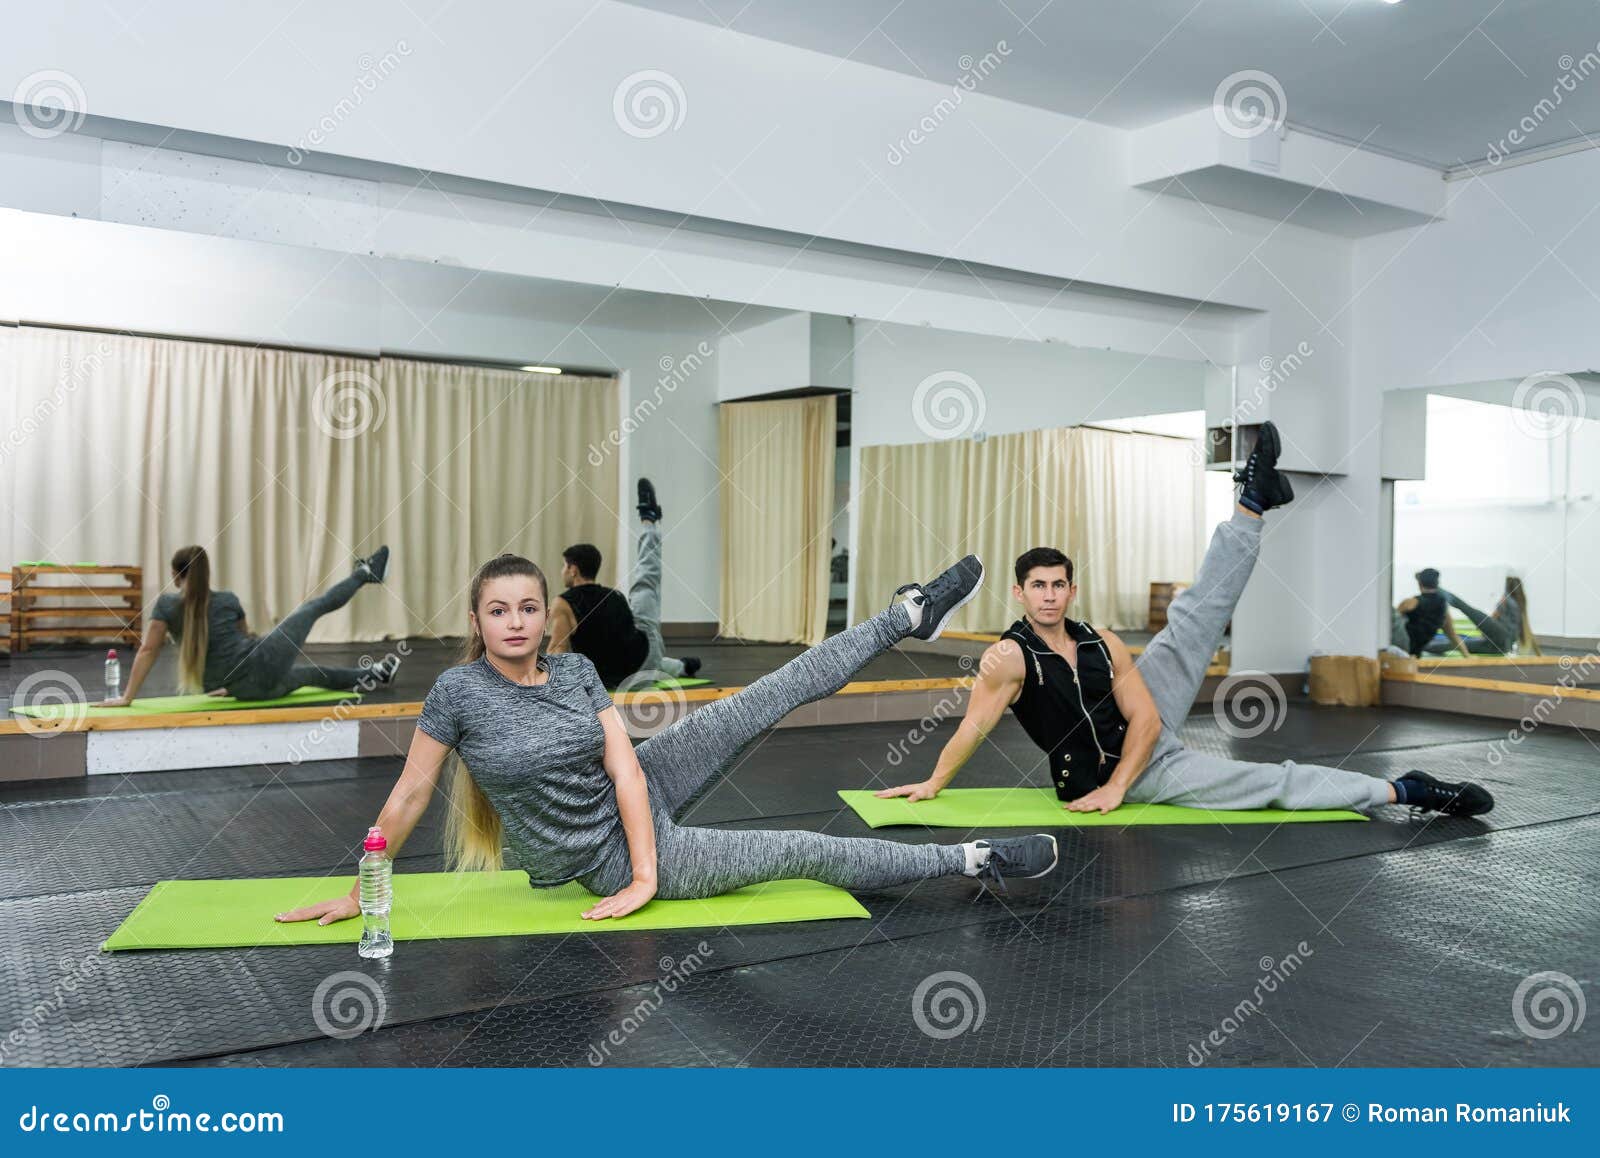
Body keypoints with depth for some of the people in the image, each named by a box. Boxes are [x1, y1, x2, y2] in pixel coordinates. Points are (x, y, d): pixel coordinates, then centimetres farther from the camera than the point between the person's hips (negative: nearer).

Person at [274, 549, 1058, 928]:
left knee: (775, 694, -6)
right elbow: (408, 796, -9)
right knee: (808, 852, -6)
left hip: (639, 796, 5)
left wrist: (644, 874, -17)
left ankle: (911, 616, 8)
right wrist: (360, 892, -4)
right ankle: (971, 861, 5)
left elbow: (623, 768, -9)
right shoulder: (458, 691, -18)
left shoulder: (576, 670, -5)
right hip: (603, 857, -5)